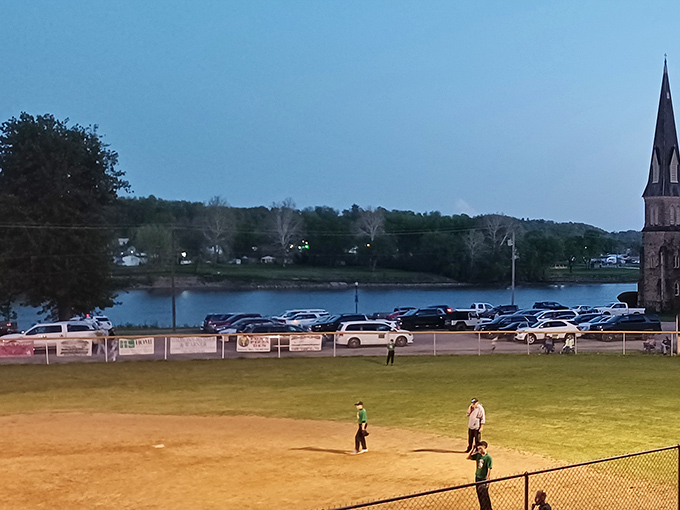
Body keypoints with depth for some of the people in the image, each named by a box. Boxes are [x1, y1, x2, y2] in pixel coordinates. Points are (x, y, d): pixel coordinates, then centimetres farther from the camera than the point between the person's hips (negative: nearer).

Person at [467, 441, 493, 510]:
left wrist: (487, 481, -17)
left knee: (484, 496, -6)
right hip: (478, 478, 7)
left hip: (484, 479, -7)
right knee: (479, 495, 15)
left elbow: (489, 470, -15)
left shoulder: (488, 457, -15)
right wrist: (473, 450, 0)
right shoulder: (478, 455, 3)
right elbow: (468, 457, 11)